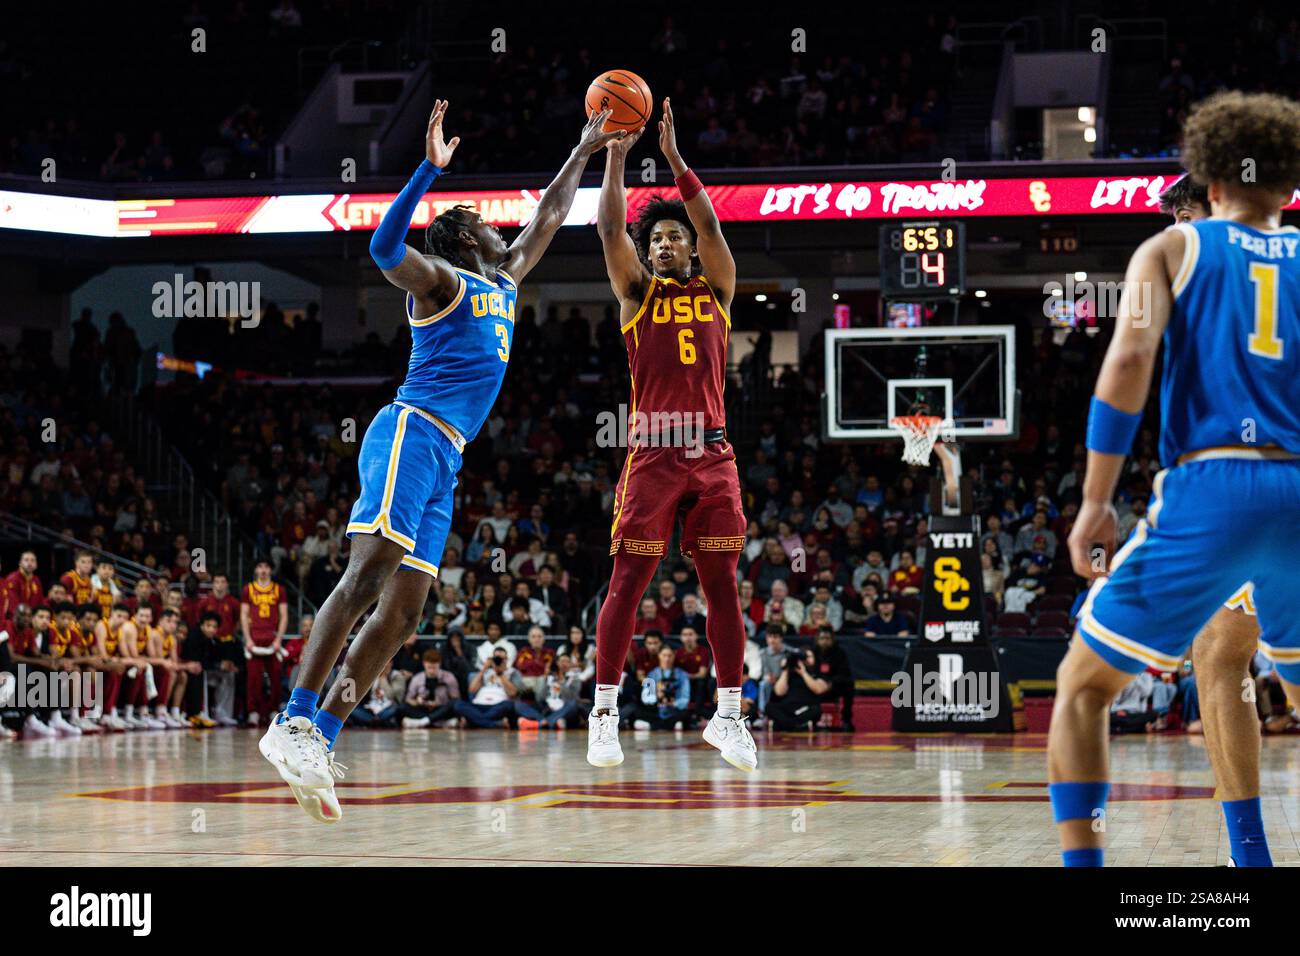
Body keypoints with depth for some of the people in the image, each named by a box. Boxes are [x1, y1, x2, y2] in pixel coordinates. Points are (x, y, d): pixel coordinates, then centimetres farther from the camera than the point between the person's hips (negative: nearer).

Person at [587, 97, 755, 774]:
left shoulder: (716, 289, 15)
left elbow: (710, 225, 1)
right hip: (652, 451, -2)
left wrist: (675, 158, -6)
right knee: (628, 580, -5)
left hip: (711, 451, 2)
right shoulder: (636, 292, 12)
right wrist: (616, 154, -7)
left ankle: (728, 715, 6)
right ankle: (605, 713, -2)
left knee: (722, 584, 1)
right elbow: (610, 227, 0)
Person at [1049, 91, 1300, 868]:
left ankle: (1082, 862, -5)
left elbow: (1130, 358, -6)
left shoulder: (1172, 249, 11)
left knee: (1084, 685, 10)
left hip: (1209, 490, -3)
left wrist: (1097, 501, -5)